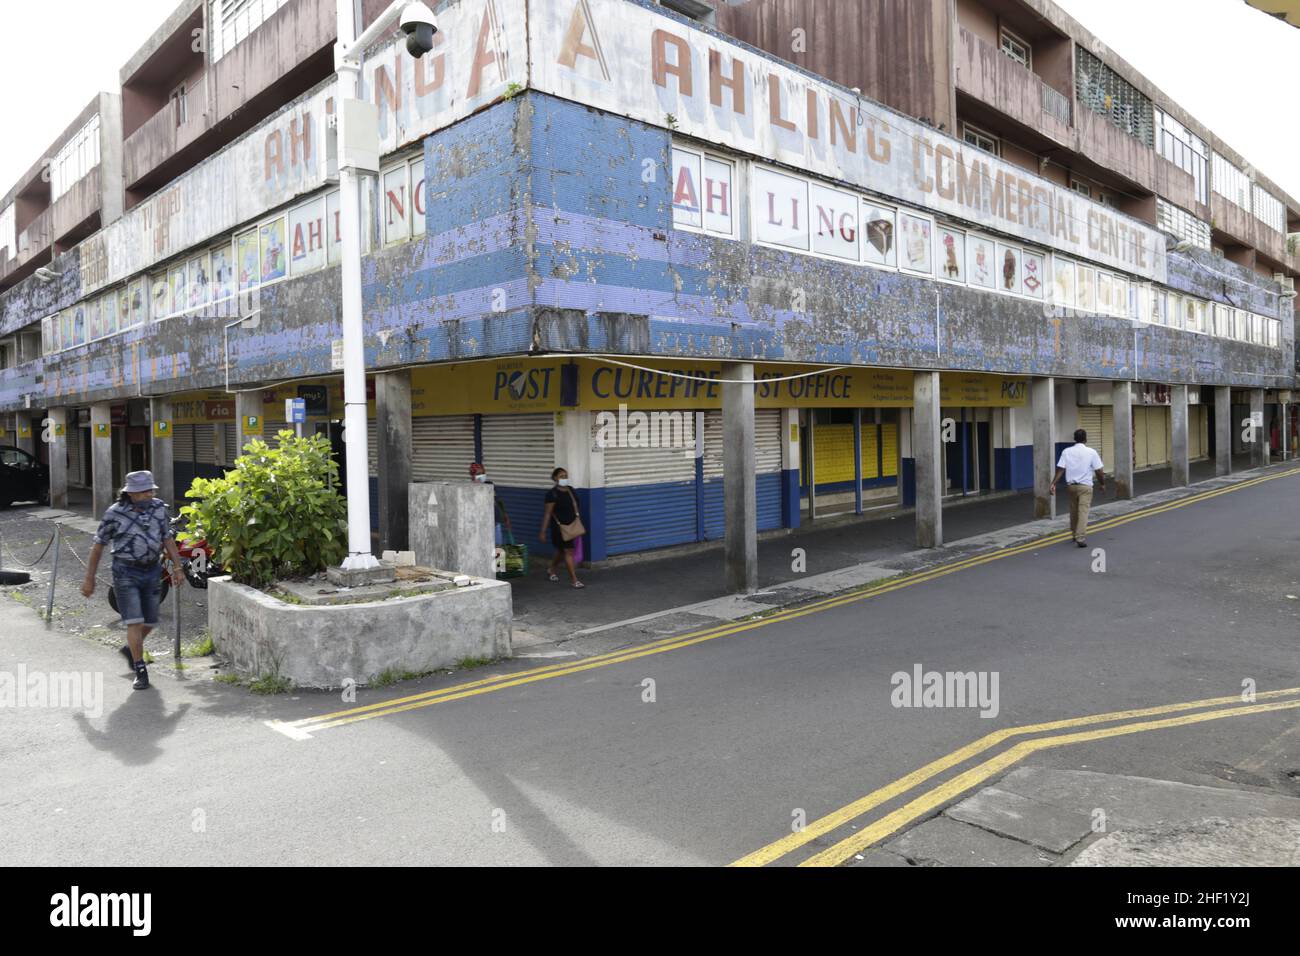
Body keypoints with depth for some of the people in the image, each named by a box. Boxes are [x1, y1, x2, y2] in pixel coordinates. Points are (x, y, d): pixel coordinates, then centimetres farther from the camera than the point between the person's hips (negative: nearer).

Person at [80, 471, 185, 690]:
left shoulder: (159, 508, -2)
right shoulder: (115, 514, -13)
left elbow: (167, 538, 7)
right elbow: (98, 545, -4)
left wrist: (177, 568, 2)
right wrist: (89, 579, -1)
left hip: (151, 571, 5)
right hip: (125, 573, -4)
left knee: (150, 621, 13)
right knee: (134, 621, -10)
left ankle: (130, 649, 42)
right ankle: (141, 672, -2)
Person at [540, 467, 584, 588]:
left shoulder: (570, 490, 7)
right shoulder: (552, 494, -14)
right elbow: (547, 513, -14)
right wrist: (543, 531, -15)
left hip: (571, 525, 7)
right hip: (559, 526, -7)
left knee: (561, 550, 20)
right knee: (569, 551, -9)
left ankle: (552, 570, 44)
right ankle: (574, 580, -6)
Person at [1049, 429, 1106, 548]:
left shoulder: (1066, 452, 1)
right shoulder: (1091, 452, -5)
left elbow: (1060, 469, -6)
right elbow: (1099, 471, -3)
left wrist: (1053, 483, -6)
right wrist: (1102, 483, 12)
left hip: (1071, 485, 3)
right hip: (1085, 486, -3)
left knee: (1073, 511, 17)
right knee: (1083, 512, -6)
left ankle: (1075, 534, 30)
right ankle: (1081, 537, -15)